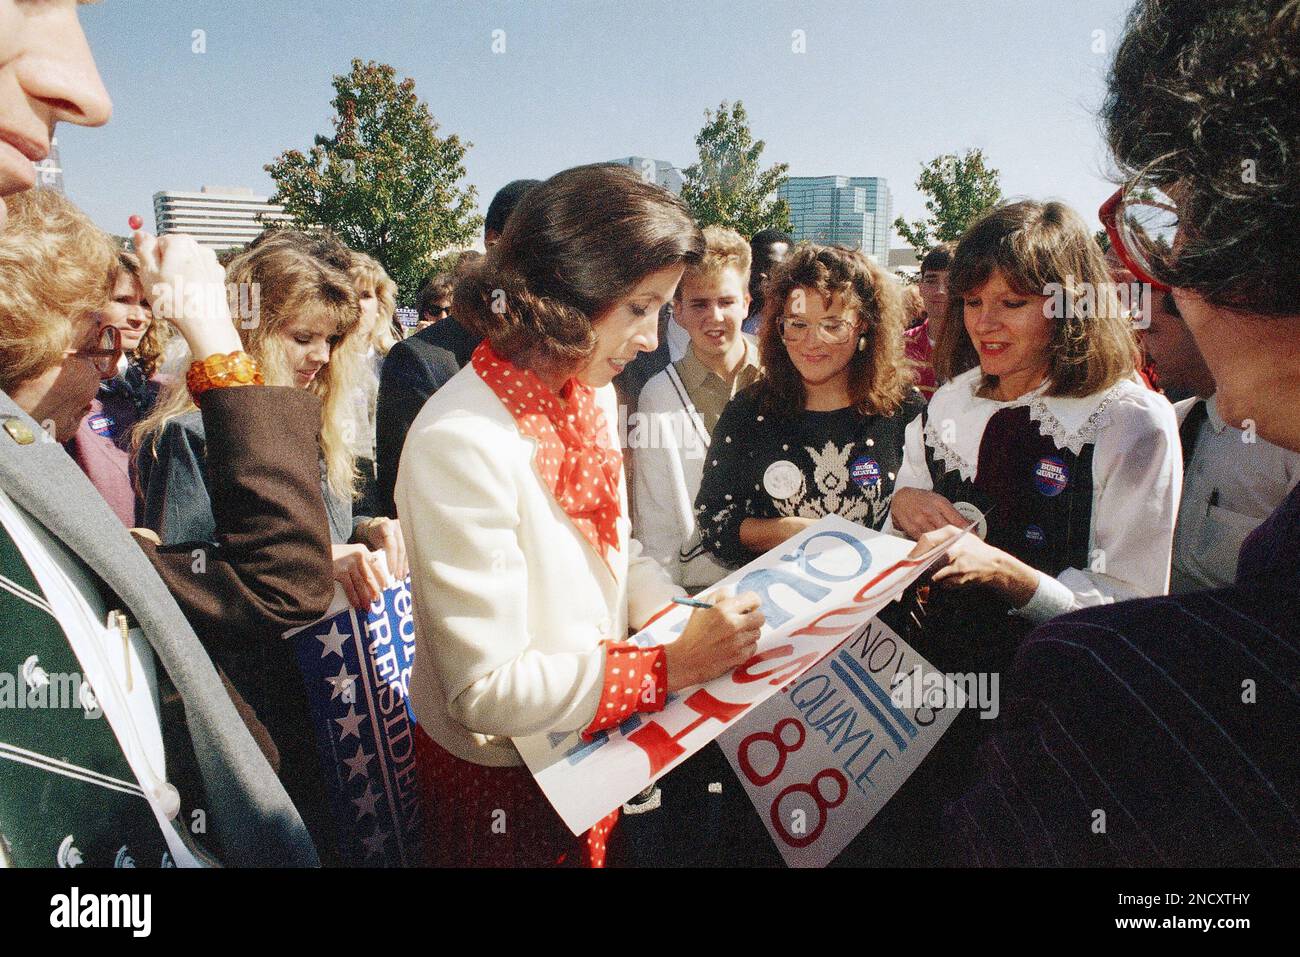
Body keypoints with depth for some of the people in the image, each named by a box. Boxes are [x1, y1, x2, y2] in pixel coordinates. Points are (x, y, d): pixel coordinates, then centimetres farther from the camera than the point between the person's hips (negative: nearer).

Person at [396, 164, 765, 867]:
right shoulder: (463, 443, -30)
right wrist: (669, 666, -27)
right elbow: (487, 690, -28)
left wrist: (682, 619, -10)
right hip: (503, 783, -7)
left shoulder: (590, 395, -3)